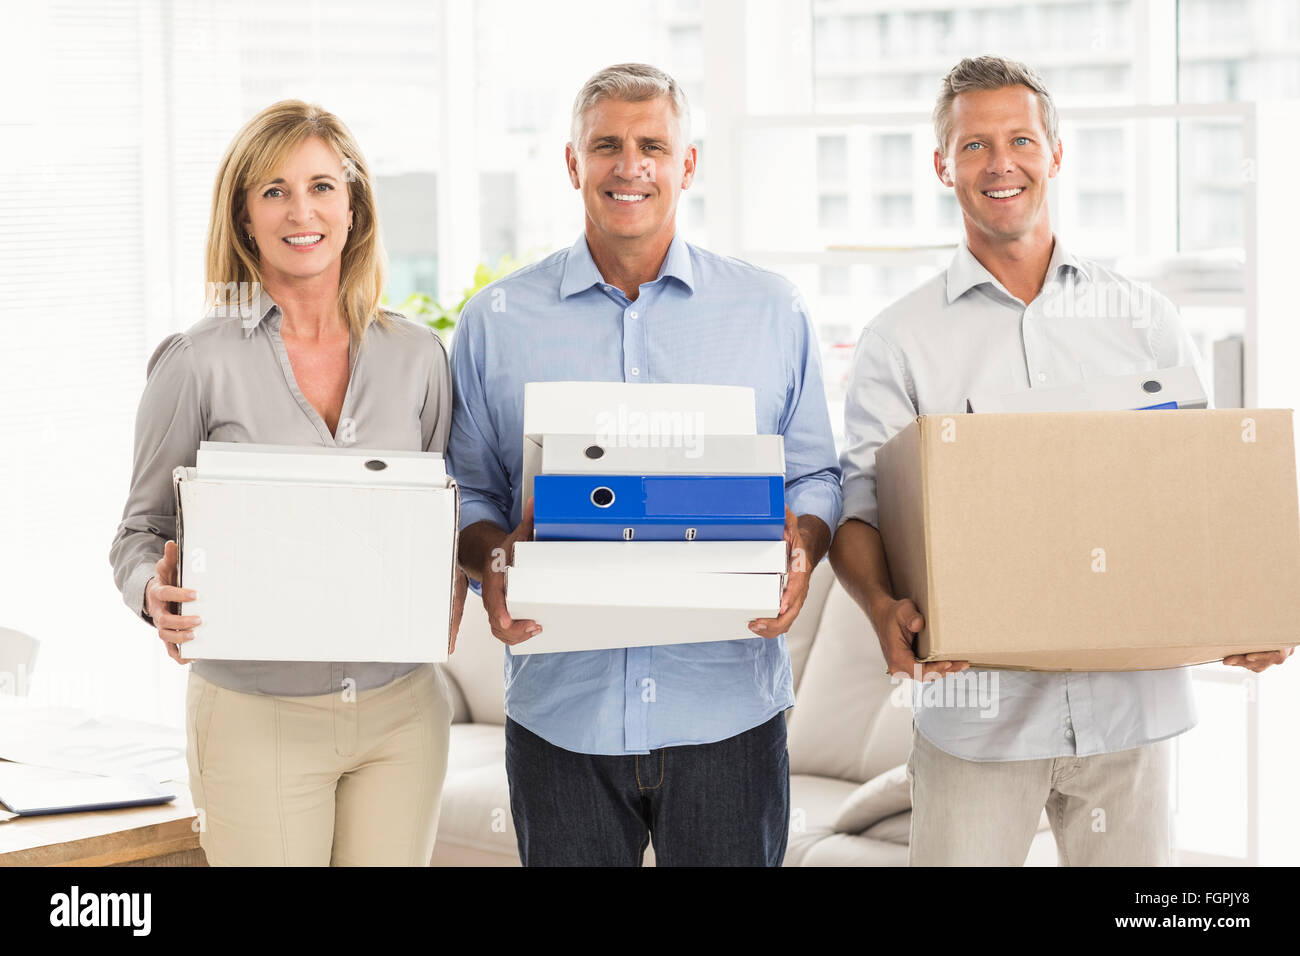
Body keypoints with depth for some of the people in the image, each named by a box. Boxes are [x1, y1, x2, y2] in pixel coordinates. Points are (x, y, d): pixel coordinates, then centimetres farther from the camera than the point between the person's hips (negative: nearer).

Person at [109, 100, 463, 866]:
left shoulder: (417, 356, 5)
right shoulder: (197, 363, -4)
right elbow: (141, 533, 2)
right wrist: (157, 595, -19)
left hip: (401, 711, 3)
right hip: (257, 712, -3)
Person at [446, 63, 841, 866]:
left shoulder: (771, 311, 6)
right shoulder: (497, 320, 7)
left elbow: (814, 477, 10)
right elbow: (467, 490, 10)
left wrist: (801, 548, -11)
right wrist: (490, 557, -11)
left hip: (729, 709, 0)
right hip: (562, 708, 0)